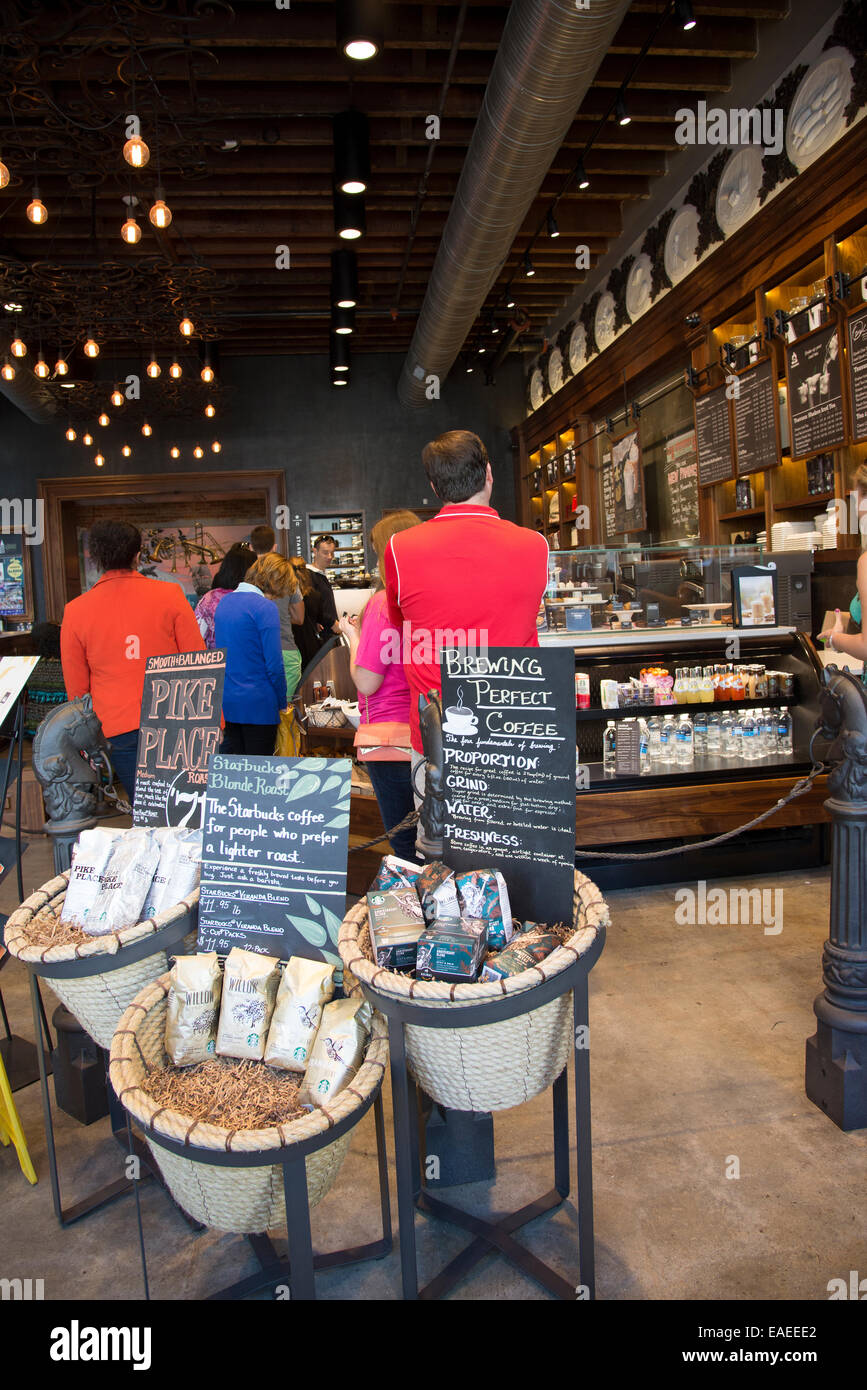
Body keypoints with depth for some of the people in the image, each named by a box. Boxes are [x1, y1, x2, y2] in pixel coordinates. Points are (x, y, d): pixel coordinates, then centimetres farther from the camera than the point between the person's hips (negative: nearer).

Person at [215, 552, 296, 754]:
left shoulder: (224, 601, 10)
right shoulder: (265, 607, -14)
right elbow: (274, 664, -16)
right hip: (258, 705, -7)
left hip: (225, 702, 7)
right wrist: (283, 702, -2)